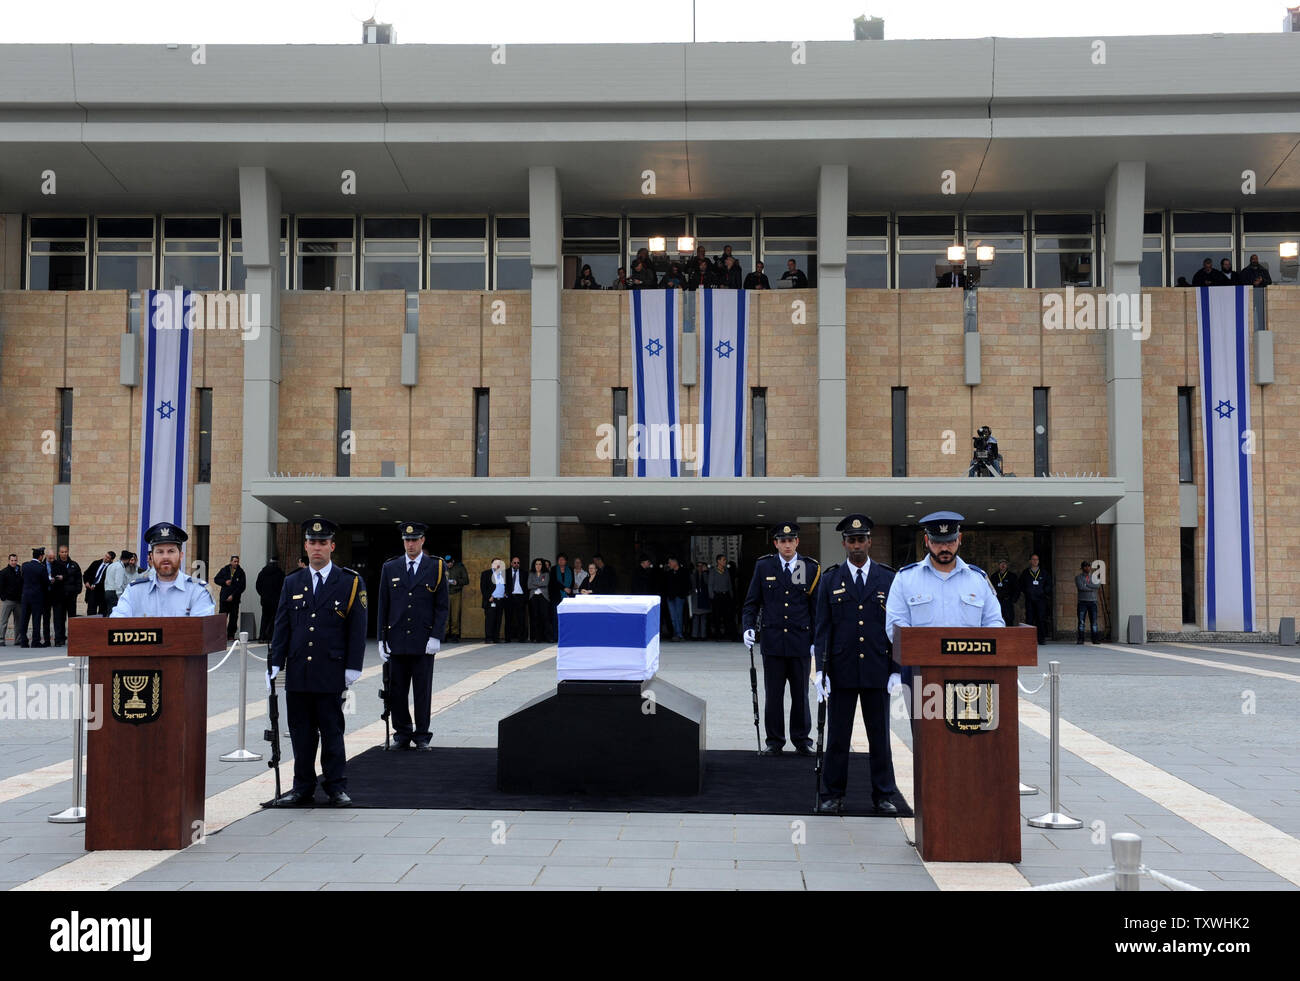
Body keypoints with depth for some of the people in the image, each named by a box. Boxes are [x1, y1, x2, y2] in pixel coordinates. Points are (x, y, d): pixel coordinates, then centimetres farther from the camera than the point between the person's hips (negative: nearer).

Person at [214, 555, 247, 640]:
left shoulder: (240, 572, 2)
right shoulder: (224, 570, 7)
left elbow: (242, 586, -3)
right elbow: (216, 579, 11)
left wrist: (233, 595, -10)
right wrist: (225, 582, -8)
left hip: (235, 599, 0)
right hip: (224, 598, 1)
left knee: (233, 618, 0)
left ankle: (231, 635, 8)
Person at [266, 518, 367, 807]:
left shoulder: (350, 583, 2)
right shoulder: (292, 583, 11)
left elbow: (357, 629, 0)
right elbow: (281, 627, 10)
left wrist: (352, 668, -5)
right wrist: (275, 664, 3)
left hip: (331, 674, -3)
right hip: (297, 673, 3)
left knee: (332, 731, 3)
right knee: (301, 733, 7)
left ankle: (336, 787, 13)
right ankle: (303, 788, 16)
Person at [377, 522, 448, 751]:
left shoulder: (436, 567, 2)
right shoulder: (390, 568, 8)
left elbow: (442, 606, 1)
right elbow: (383, 606, 10)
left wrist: (436, 637, -9)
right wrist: (382, 639, 3)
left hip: (424, 643, -2)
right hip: (397, 641, 2)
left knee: (423, 691, 3)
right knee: (396, 691, 5)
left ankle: (422, 736, 13)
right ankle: (402, 734, 17)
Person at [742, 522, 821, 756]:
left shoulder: (811, 568, 3)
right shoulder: (763, 567, 5)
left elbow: (817, 607, 5)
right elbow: (752, 602, 8)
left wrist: (817, 640, 1)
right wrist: (748, 627, -7)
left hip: (801, 642, 0)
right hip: (773, 641, 0)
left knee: (801, 694, 7)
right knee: (773, 695, 4)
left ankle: (802, 741, 19)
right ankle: (775, 742, 14)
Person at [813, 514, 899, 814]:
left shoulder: (888, 579, 5)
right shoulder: (830, 580, 4)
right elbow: (823, 629, 2)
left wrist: (896, 670, -1)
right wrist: (821, 671, -5)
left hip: (878, 671, 1)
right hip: (841, 671, 0)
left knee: (880, 735, 8)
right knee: (837, 736, 4)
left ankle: (883, 795, 19)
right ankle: (831, 796, 14)